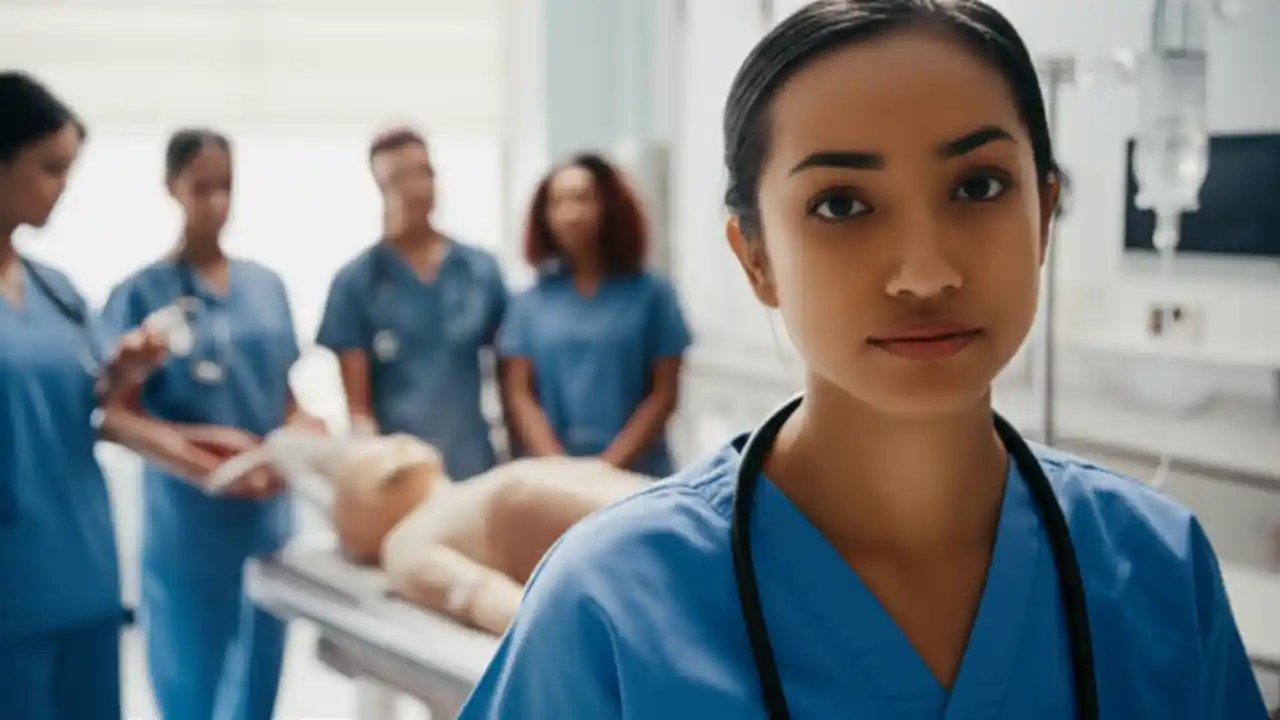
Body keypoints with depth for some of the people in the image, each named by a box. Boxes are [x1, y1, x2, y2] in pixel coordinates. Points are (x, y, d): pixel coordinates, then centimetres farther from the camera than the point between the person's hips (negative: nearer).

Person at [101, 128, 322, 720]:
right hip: (186, 522, -4)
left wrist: (303, 433, -7)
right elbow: (121, 415, -8)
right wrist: (201, 454, -23)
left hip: (269, 513, 4)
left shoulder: (266, 285, 9)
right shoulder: (141, 294, -5)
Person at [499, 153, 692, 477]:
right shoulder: (530, 303, 9)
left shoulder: (651, 294, 6)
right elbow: (519, 394, 4)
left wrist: (611, 466, -10)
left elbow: (664, 393, 2)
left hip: (637, 476, -1)